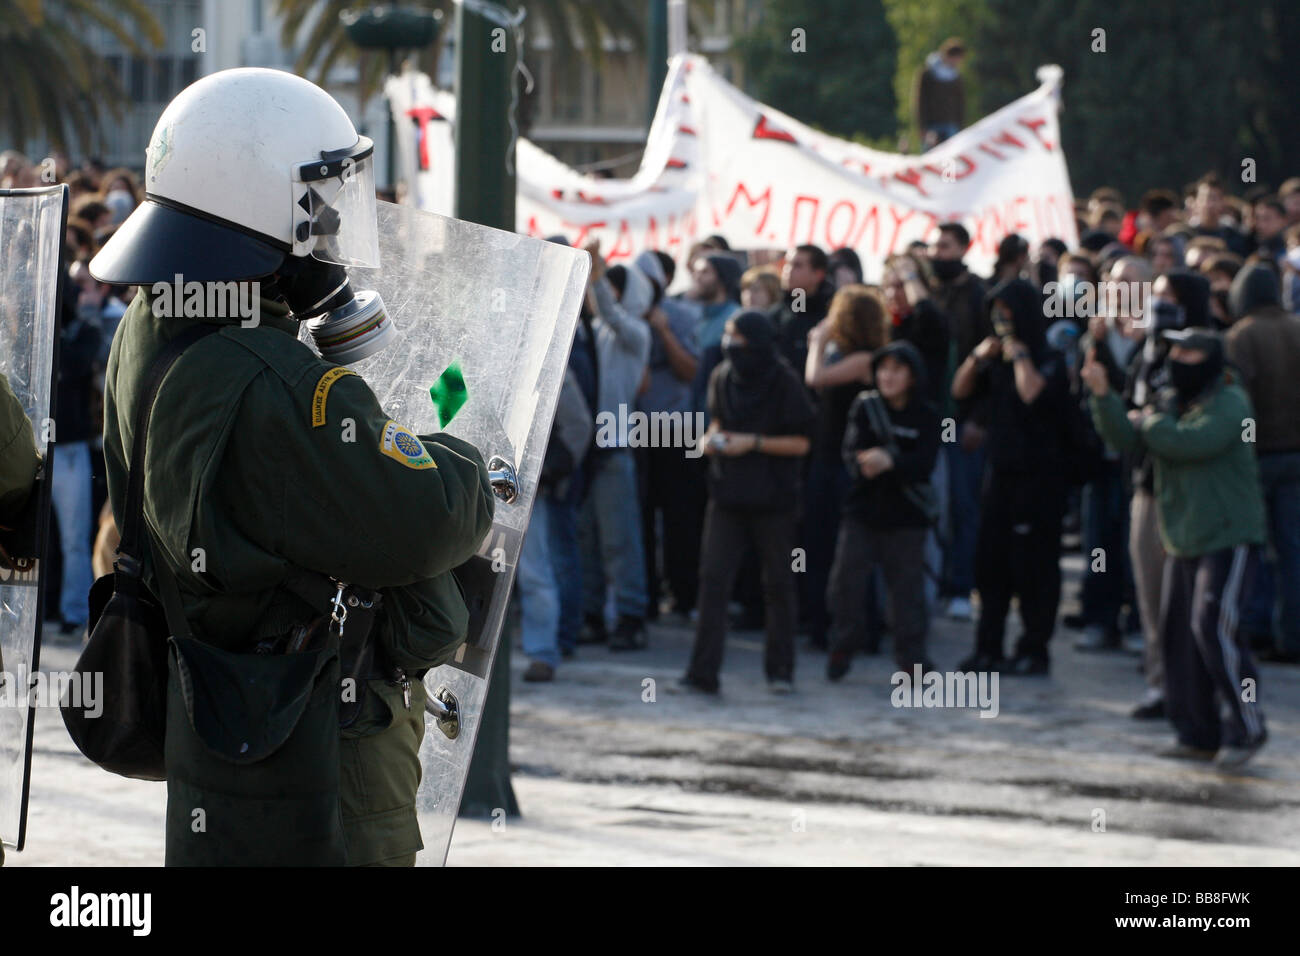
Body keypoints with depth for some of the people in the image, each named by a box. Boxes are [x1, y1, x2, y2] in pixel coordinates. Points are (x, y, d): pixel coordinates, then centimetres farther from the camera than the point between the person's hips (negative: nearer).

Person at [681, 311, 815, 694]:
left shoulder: (785, 383, -9)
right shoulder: (722, 378, 5)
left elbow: (801, 442, -8)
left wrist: (754, 443, -18)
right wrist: (712, 436, 0)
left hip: (773, 498, -4)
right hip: (728, 493, 4)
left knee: (778, 583, 6)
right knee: (713, 577, -7)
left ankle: (780, 669, 18)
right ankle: (703, 672, -9)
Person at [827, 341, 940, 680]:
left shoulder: (926, 417, -1)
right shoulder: (866, 406, 3)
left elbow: (924, 463, -14)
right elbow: (852, 449, -7)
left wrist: (890, 462, -30)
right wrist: (864, 462, -30)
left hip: (906, 516, -1)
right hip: (863, 511, 1)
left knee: (907, 584, -2)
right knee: (846, 579, -2)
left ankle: (911, 654, 9)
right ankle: (842, 645, 18)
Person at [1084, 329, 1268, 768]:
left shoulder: (1229, 403, -11)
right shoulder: (1169, 400, 12)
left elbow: (1189, 442, -25)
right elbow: (1124, 435, 1)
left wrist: (1151, 421, -7)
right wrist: (1102, 394, -14)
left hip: (1228, 537, -8)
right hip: (1182, 541, 8)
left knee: (1214, 626, -17)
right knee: (1179, 633, 6)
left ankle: (1246, 727, -7)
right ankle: (1199, 735, 14)